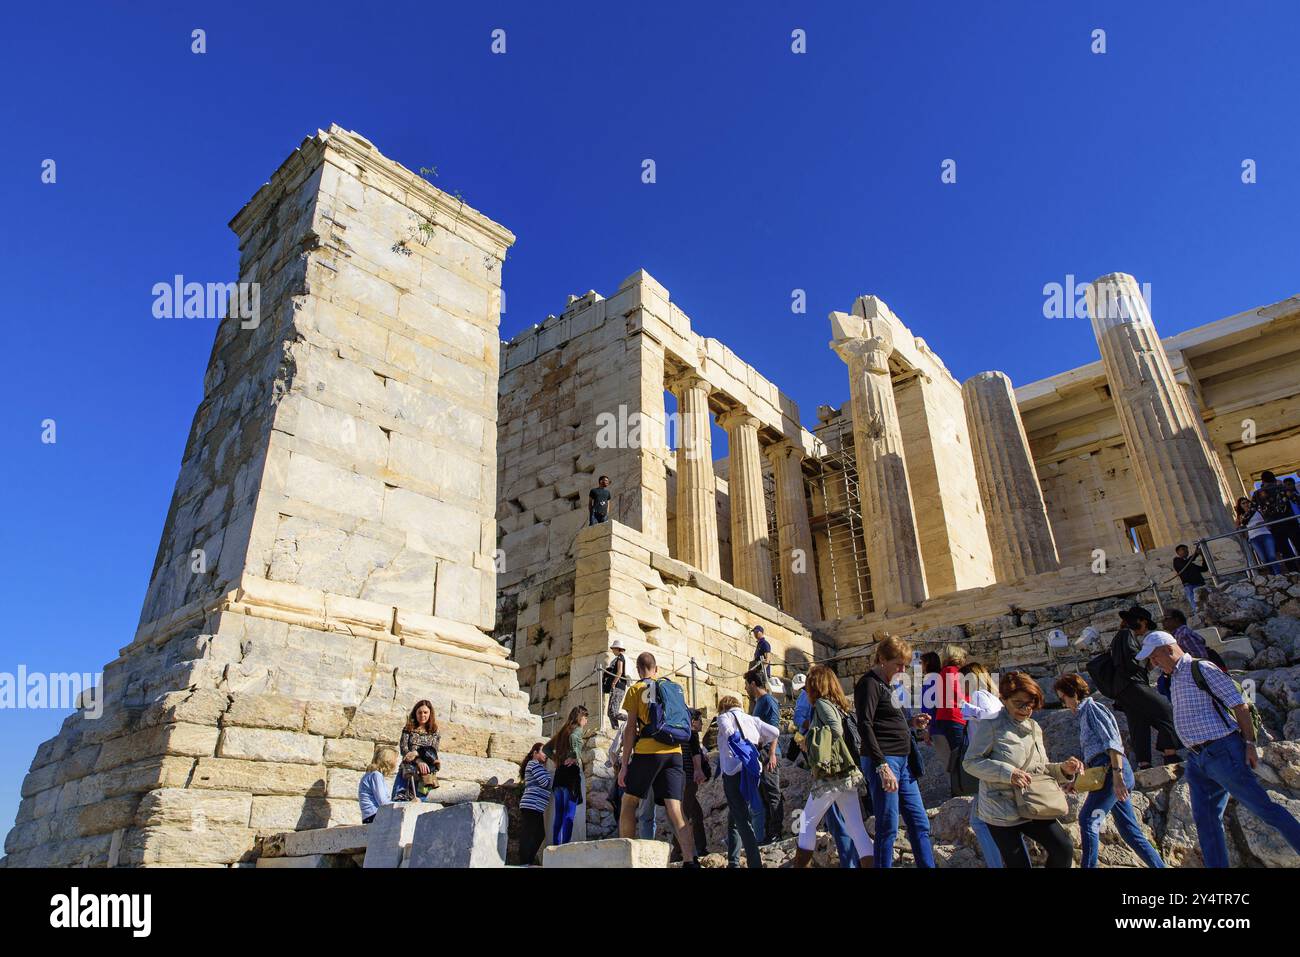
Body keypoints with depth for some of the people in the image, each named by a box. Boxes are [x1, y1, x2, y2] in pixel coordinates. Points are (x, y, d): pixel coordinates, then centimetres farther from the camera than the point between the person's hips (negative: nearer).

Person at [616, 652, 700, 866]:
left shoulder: (636, 689, 5)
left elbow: (630, 728, -1)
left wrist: (624, 764, -1)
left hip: (647, 752, -4)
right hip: (674, 752, 4)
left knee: (629, 802, 10)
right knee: (674, 809, 0)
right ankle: (690, 861, -12)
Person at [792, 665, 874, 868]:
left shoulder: (822, 703, -5)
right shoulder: (839, 705, 16)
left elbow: (836, 730, -20)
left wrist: (809, 743, -7)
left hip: (830, 777, -7)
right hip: (848, 775, 7)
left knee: (807, 822, 7)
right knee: (857, 827, 3)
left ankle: (801, 864, 11)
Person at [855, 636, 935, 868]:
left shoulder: (887, 685, 17)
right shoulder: (869, 684, -10)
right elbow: (865, 726, -18)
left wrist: (911, 723, 8)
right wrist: (882, 766, -24)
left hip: (903, 762, 9)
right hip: (883, 761, -9)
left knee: (920, 824, 11)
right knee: (888, 828, -4)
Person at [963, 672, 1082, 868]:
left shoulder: (1034, 728, 8)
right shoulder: (992, 724, -14)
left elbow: (1040, 769, 15)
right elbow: (970, 762, -16)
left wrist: (1063, 769, -4)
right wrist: (1007, 773, -25)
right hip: (1001, 811, -5)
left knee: (1064, 849, -9)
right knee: (1018, 863, 0)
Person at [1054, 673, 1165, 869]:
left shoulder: (1092, 708, -1)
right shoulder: (1084, 714, 26)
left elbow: (1112, 741, -14)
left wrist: (1117, 774, -23)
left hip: (1112, 770, -11)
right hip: (1108, 772, 11)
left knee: (1088, 819, -21)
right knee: (1130, 832, 12)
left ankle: (1089, 865, -25)